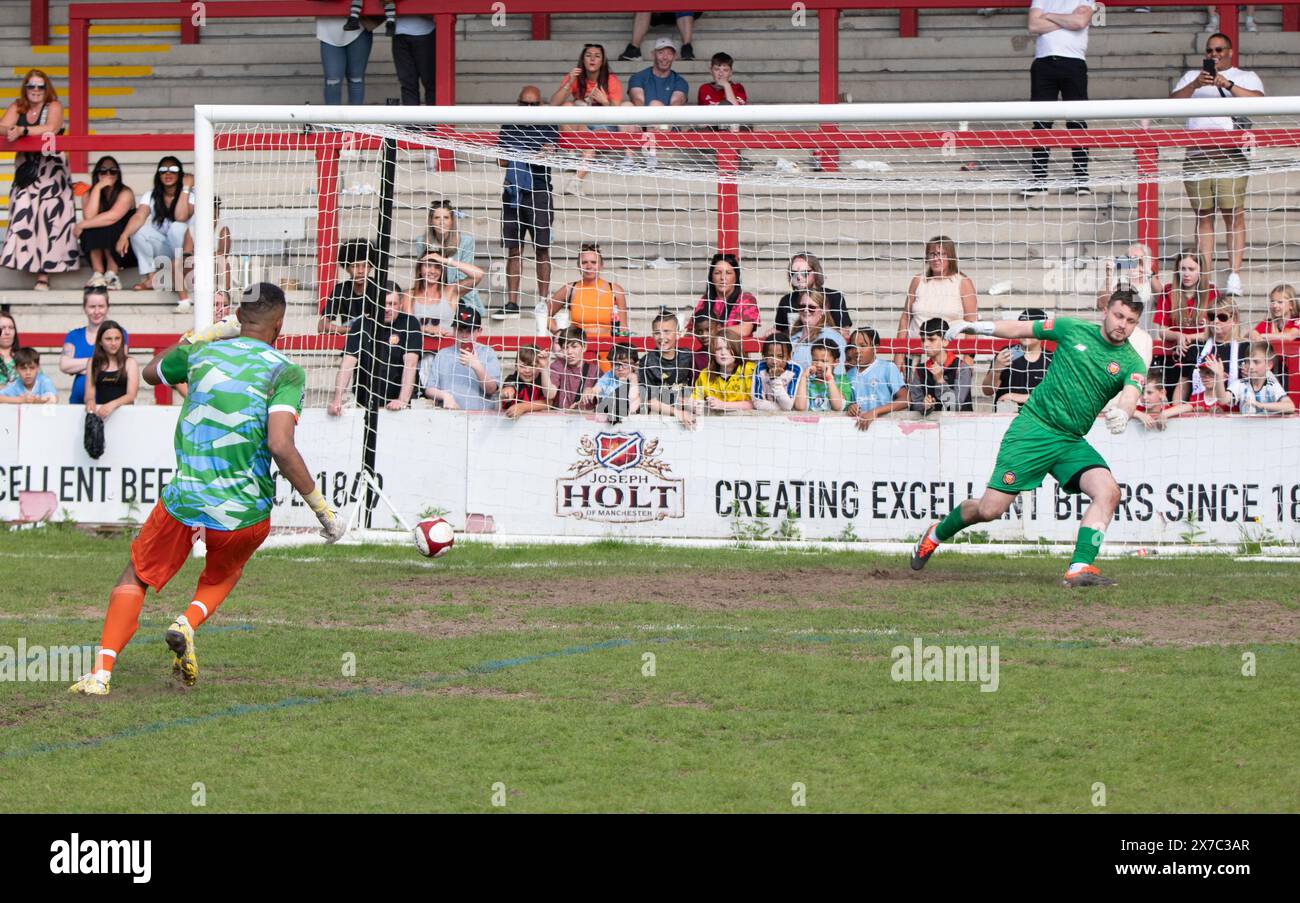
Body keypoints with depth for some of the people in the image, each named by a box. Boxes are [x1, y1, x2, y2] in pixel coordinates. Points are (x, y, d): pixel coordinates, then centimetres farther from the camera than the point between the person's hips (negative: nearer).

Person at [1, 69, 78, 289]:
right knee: (22, 219, -7)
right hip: (25, 172, 4)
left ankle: (44, 274, -11)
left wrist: (22, 131, -27)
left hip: (50, 171, -4)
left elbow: (51, 128, -20)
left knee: (47, 220, -9)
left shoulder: (54, 107, -1)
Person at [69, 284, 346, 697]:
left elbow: (151, 372, 28)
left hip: (184, 503, 1)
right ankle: (188, 623, 0)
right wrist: (322, 509, -14)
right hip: (247, 513, -1)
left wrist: (205, 334, 35)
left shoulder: (200, 353, 5)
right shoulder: (285, 371, -7)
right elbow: (280, 447, -20)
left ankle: (102, 672, 3)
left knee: (136, 577, 21)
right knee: (223, 573, 31)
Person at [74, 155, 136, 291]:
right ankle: (97, 273, -30)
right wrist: (97, 188, -19)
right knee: (90, 228, -26)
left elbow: (112, 217, -26)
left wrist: (81, 225, -22)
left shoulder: (125, 193, -10)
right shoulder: (89, 194, 2)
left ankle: (112, 274, -30)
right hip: (96, 249, 3)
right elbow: (89, 217, -19)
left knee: (110, 226, -31)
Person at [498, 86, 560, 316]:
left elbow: (551, 152, -11)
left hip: (539, 192, -2)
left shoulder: (549, 127, 5)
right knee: (514, 248, 3)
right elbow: (502, 159, 7)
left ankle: (543, 301, 2)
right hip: (513, 192, 2)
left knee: (542, 249, -2)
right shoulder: (509, 127, 13)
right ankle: (512, 301, 6)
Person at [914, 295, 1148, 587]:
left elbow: (1131, 394, -19)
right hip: (1033, 427, -2)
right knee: (989, 510, -6)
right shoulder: (1073, 330, 2)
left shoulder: (1132, 363, 1)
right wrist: (975, 327, 13)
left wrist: (1122, 413, -41)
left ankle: (1080, 569, -23)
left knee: (1108, 491, -24)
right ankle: (937, 534, 24)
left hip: (1071, 442, 2)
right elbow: (1021, 328, 15)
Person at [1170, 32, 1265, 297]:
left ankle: (1234, 276, -12)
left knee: (1234, 213, -10)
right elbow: (1172, 102, 7)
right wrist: (1195, 85, -9)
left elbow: (1257, 100, -6)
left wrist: (1227, 84, -16)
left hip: (1231, 154, -3)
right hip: (1196, 154, 3)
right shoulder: (1192, 76, 23)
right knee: (1203, 214, 1)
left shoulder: (1246, 78, 15)